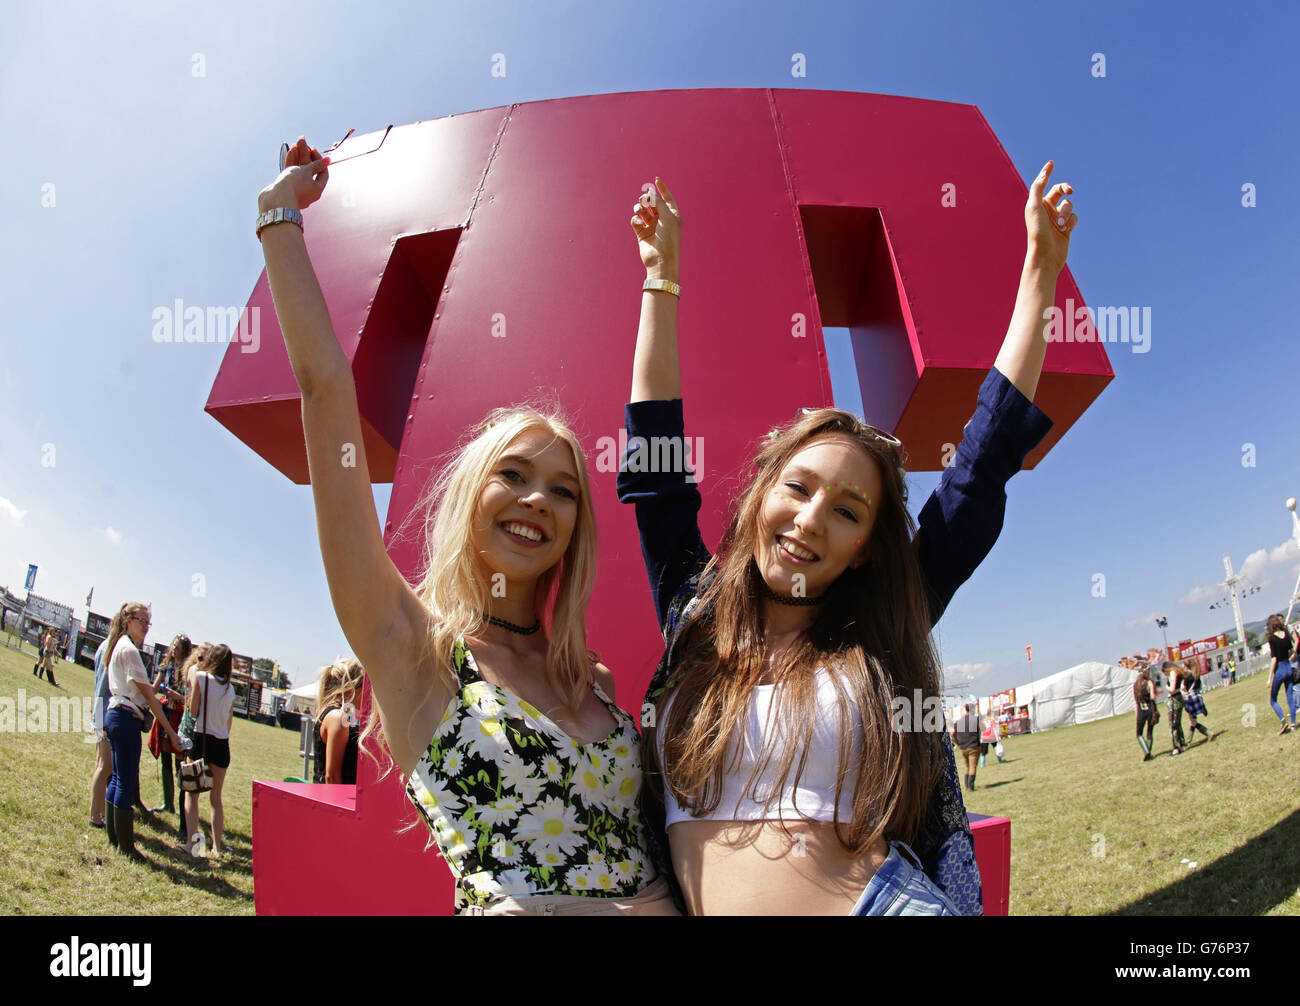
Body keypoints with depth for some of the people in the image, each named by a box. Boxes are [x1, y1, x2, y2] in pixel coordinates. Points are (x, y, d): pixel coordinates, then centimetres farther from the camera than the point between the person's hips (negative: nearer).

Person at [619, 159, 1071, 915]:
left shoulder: (880, 638, 0)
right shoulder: (694, 617, 5)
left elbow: (987, 458, 3)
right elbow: (654, 455, 9)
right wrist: (664, 281, 13)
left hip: (881, 900, -1)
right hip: (688, 907, 1)